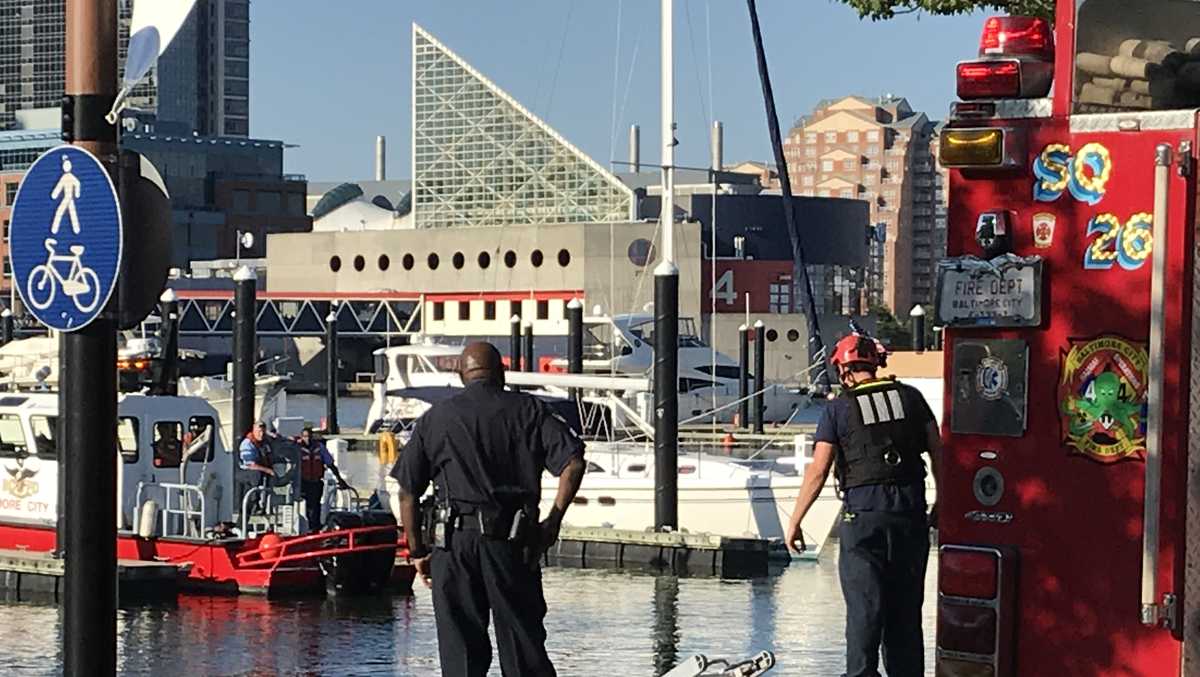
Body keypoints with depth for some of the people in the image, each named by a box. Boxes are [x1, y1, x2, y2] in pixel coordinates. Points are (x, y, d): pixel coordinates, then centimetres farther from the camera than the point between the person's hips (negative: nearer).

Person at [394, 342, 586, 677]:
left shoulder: (435, 418, 8)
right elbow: (573, 463, -5)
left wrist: (418, 552, 12)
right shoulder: (529, 410, 7)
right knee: (523, 644, 5)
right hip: (514, 541, 0)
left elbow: (408, 493, 6)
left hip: (455, 542, 0)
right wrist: (553, 521, 2)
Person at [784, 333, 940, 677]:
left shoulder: (838, 408, -2)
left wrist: (794, 522, 1)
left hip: (863, 516, -3)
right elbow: (938, 452, 8)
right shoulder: (909, 396, 7)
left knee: (864, 608, -1)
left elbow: (817, 472, -5)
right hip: (910, 512, 3)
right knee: (906, 607, 12)